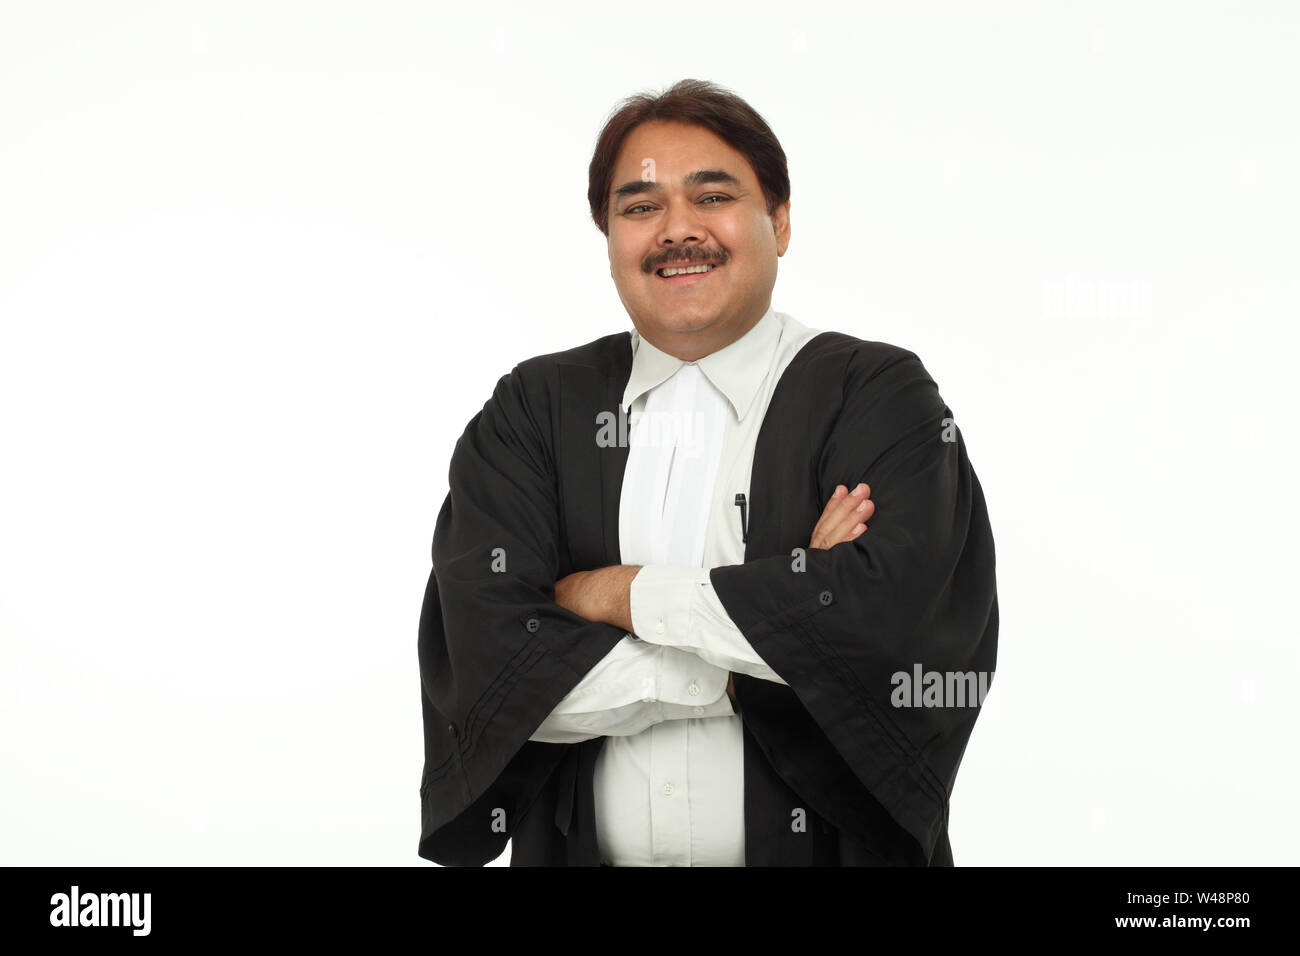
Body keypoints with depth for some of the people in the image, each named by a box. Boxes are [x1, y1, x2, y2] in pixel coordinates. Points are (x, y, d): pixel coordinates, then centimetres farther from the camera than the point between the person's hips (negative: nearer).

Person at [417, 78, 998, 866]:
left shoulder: (882, 397, -8)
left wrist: (619, 596, -17)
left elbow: (888, 614, -25)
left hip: (822, 848, -1)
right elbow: (488, 663, -14)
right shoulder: (533, 411, -2)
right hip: (586, 851, 2)